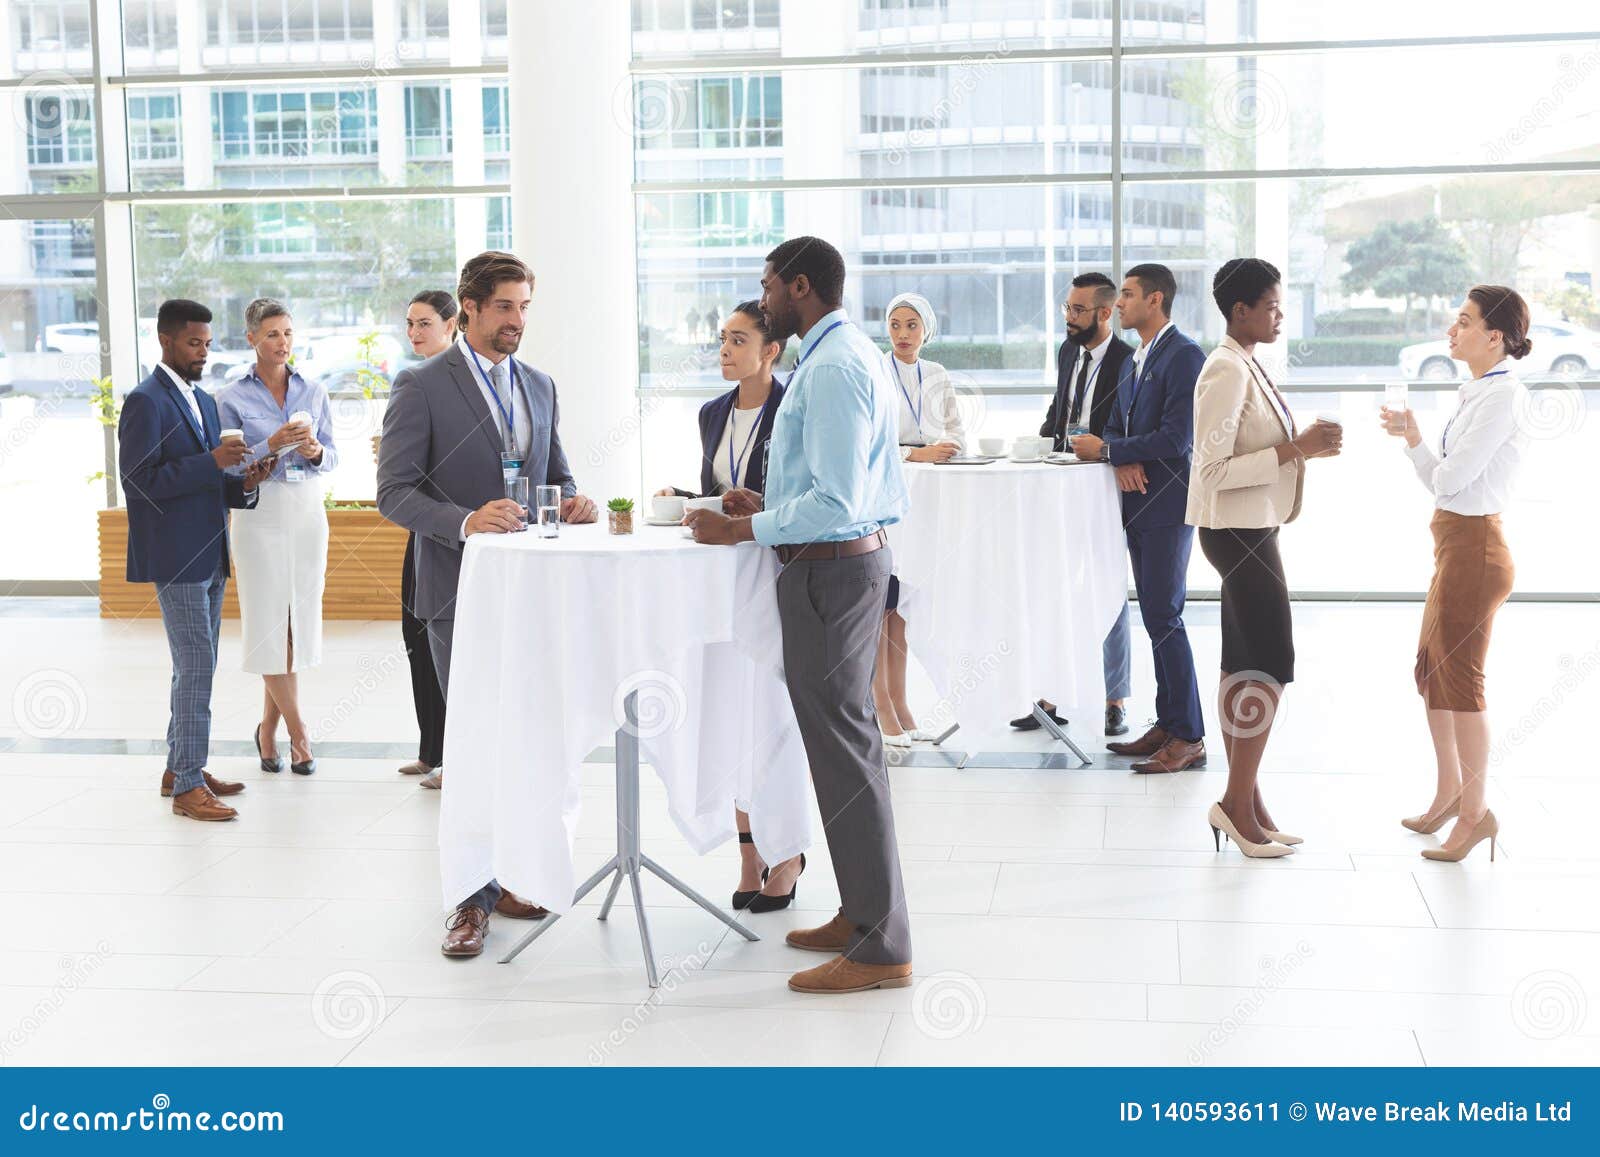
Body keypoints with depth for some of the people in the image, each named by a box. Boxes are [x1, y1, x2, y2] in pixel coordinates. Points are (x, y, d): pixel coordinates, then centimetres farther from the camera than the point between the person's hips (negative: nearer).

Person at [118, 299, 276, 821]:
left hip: (209, 557, 9)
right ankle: (187, 786, -5)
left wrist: (244, 483, -1)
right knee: (195, 668, -9)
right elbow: (139, 480, -19)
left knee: (198, 668, 14)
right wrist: (211, 462, -23)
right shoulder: (145, 402, -11)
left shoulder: (204, 401, 16)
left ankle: (179, 767, 24)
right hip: (175, 558, -9)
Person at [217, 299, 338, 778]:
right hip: (260, 515, -3)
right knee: (270, 621, -5)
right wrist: (273, 445, -19)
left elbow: (332, 457, 10)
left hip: (308, 513, 3)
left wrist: (315, 450, -12)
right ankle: (297, 730, 6)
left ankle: (269, 728, 15)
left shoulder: (314, 392, 8)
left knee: (298, 618, 3)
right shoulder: (232, 398, -1)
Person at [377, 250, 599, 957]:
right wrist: (465, 521, -25)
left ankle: (511, 874, 20)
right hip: (460, 588, -5)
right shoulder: (421, 387, -4)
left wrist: (571, 500, -2)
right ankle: (474, 895, 4)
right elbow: (394, 492, -9)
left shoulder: (539, 386, 15)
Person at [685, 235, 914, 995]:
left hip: (830, 569, -11)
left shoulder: (831, 368, -18)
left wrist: (743, 530, -17)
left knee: (842, 747, -6)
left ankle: (880, 948, 0)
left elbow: (836, 501, -24)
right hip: (853, 557, 11)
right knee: (846, 738, 17)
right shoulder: (855, 353, 15)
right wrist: (769, 504, 15)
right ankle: (864, 914, 27)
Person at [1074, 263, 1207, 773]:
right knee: (1155, 617, 11)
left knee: (1164, 617, -9)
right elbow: (1115, 424, 17)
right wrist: (1121, 459, -6)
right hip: (1139, 502, 9)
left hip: (1167, 503, -9)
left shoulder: (1184, 355, -13)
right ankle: (1167, 725, 18)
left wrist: (1106, 450, -13)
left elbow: (1177, 436, -20)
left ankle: (1188, 737, -4)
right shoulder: (1133, 361, 18)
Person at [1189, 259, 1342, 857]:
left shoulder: (1244, 366, 14)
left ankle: (1244, 802, 17)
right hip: (1238, 532, -10)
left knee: (1244, 666, 11)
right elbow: (1215, 471, -22)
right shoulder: (1226, 371, -17)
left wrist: (1306, 444, 3)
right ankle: (1239, 800, 0)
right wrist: (1295, 450, -20)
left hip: (1250, 530, 10)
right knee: (1271, 664, -8)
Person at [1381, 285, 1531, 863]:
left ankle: (1475, 812, 8)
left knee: (1460, 677, -2)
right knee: (1431, 669, 18)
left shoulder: (1503, 395, -16)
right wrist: (1411, 438, 0)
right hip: (1454, 545, 10)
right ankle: (1449, 789, 33)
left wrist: (1415, 441, 0)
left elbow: (1450, 476, -20)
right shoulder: (1475, 393, 13)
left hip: (1475, 547, -10)